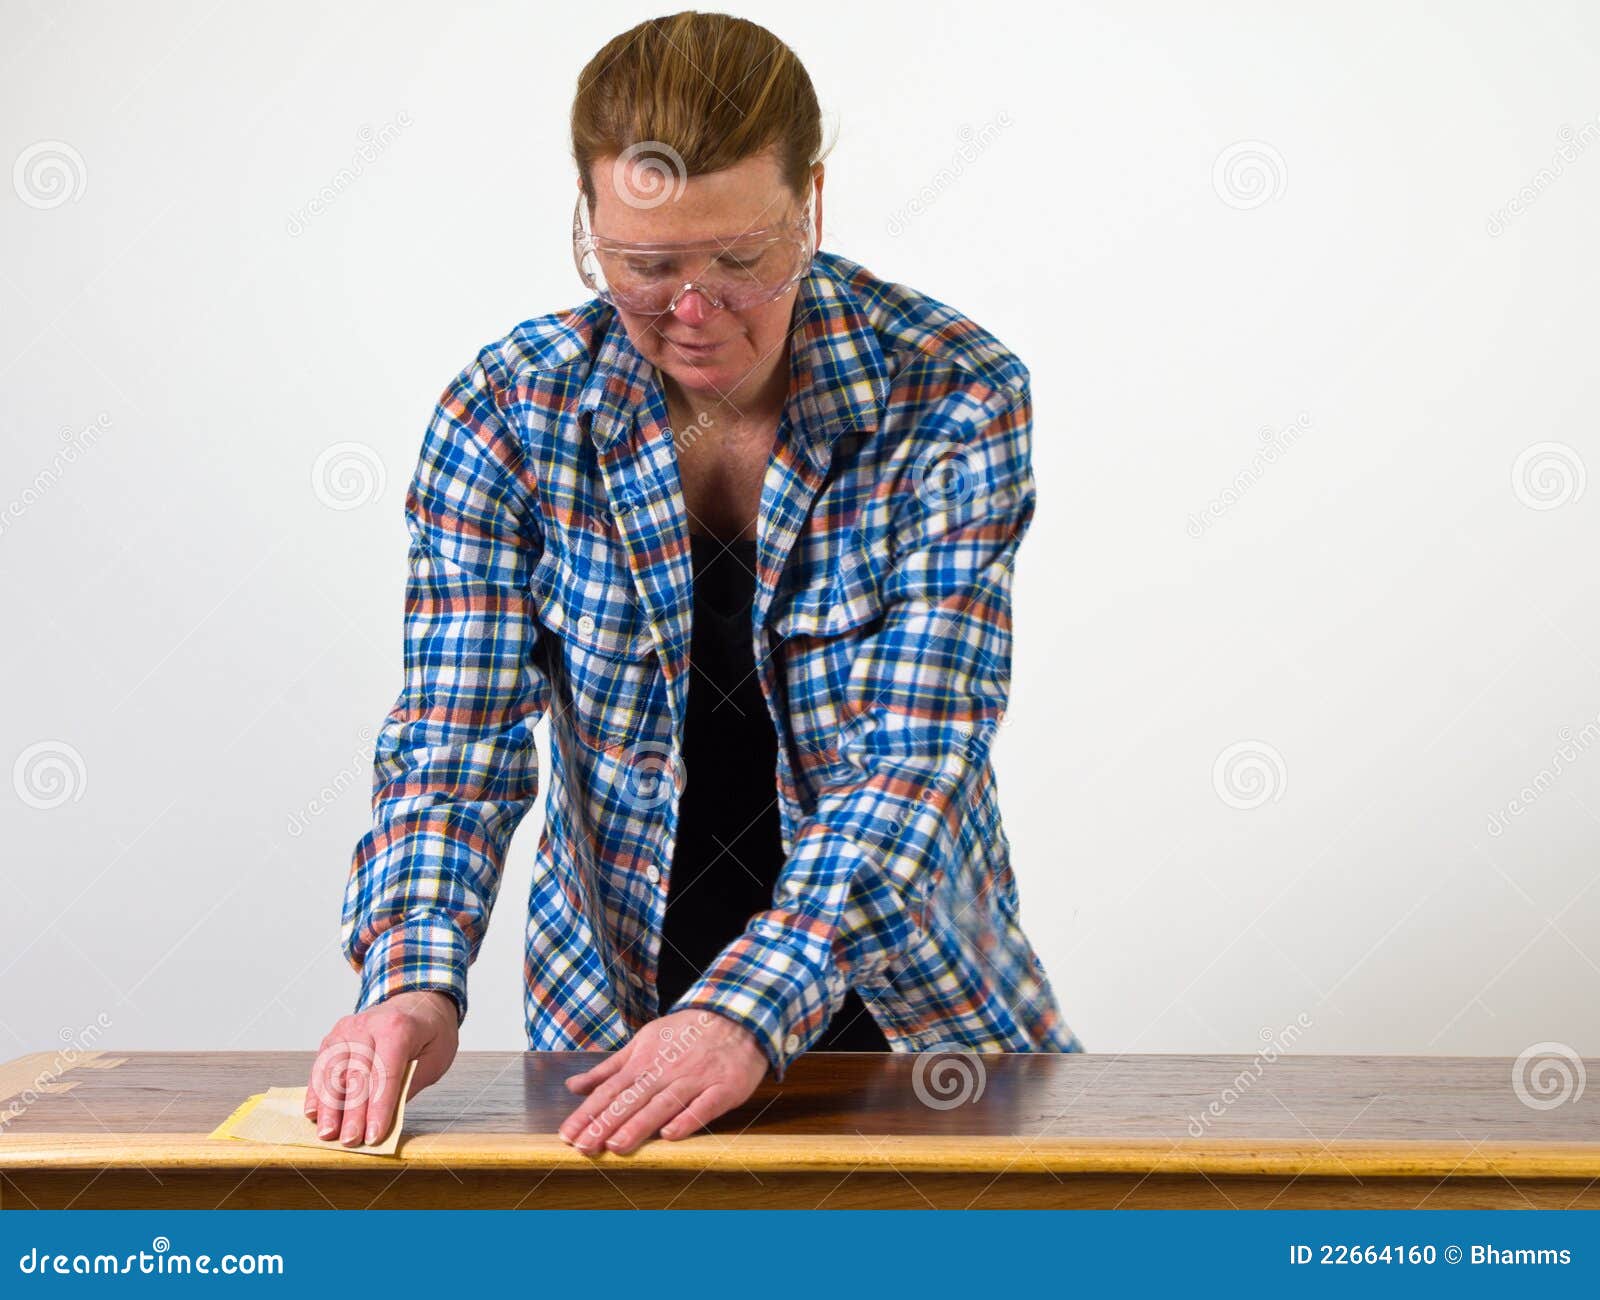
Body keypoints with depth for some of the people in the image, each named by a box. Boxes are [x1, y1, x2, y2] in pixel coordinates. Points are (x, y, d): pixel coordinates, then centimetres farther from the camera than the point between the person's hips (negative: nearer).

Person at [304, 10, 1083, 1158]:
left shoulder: (953, 398, -12)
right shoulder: (508, 415, -7)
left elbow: (914, 761, -20)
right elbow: (456, 739, -10)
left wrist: (752, 1006, -33)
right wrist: (413, 982, -28)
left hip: (912, 1016, -1)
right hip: (613, 1032, 1)